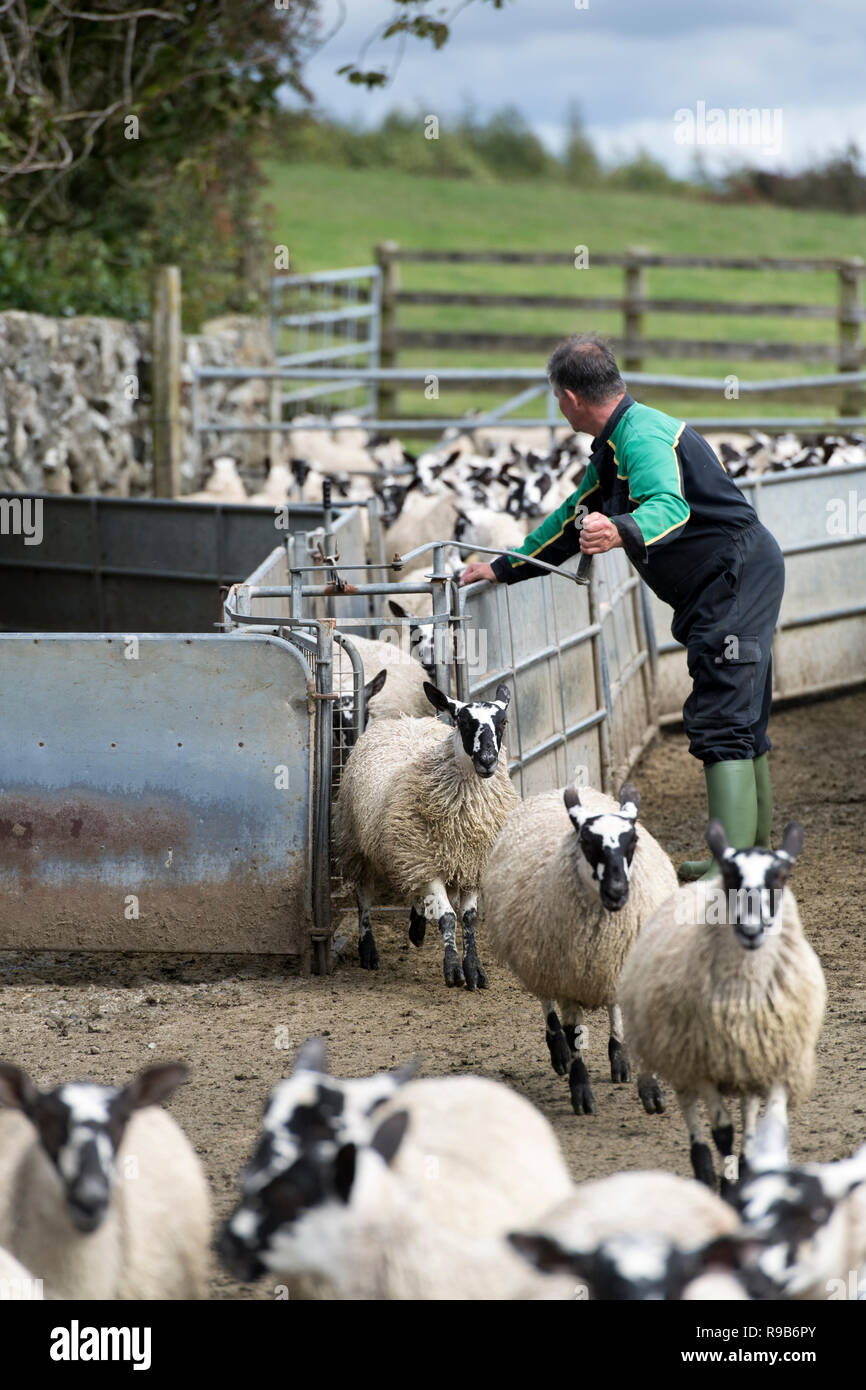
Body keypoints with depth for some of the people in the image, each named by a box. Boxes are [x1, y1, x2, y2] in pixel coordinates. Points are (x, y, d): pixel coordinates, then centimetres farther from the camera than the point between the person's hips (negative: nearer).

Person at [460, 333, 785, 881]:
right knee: (742, 720, 17)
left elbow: (670, 507, -39)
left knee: (721, 722, -16)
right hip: (732, 586, 11)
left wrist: (620, 532, -59)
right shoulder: (614, 446, 15)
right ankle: (757, 852, 26)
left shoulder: (643, 436, -20)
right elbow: (576, 516, 25)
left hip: (737, 577, -11)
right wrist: (504, 569, 25)